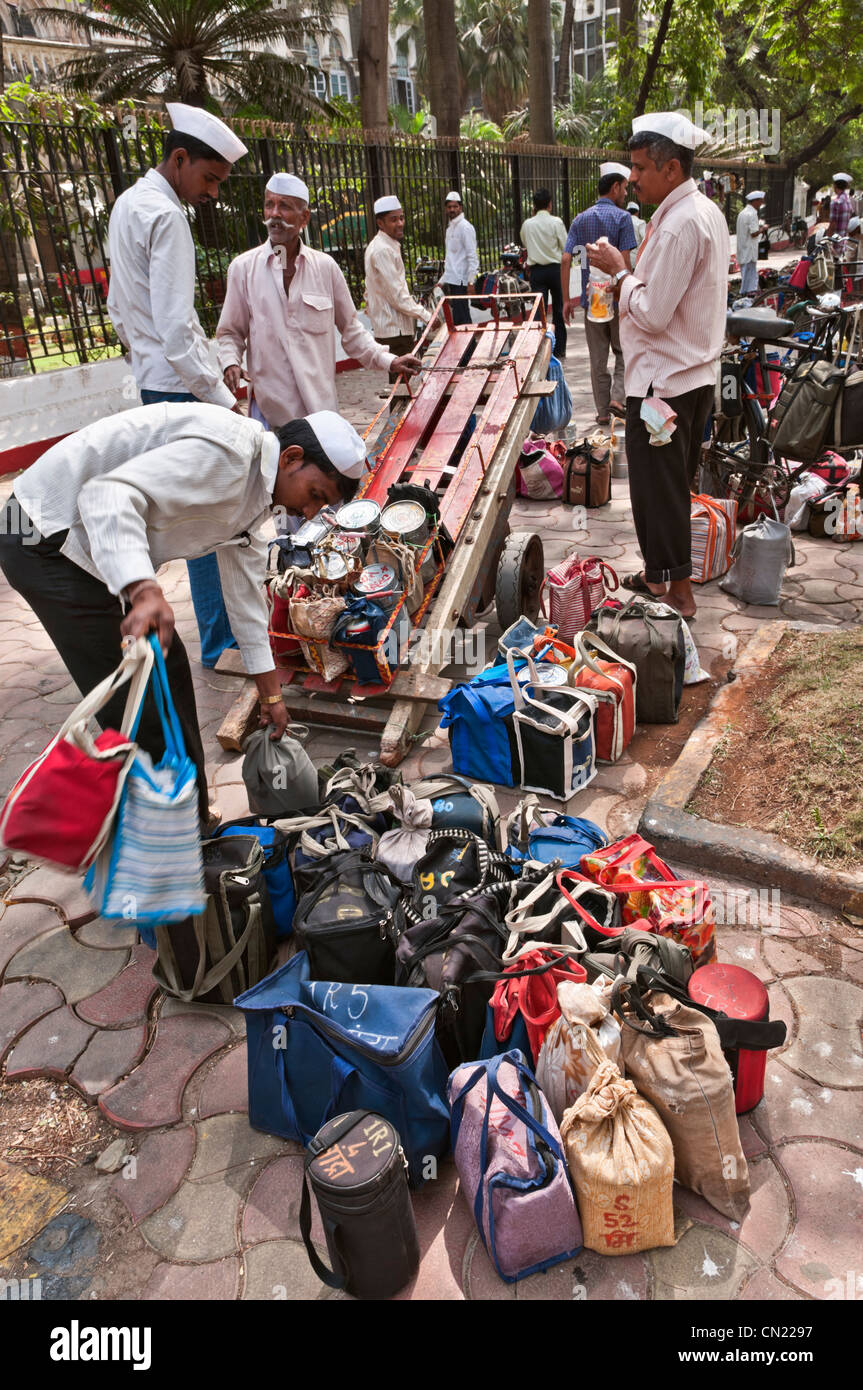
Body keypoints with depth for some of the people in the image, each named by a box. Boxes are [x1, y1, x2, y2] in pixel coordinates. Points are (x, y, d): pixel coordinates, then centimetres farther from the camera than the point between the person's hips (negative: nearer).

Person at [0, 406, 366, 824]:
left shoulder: (256, 489, 8)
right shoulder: (226, 449, -24)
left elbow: (244, 590, 16)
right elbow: (109, 495, -32)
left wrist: (271, 694, 20)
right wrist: (144, 592, -48)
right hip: (45, 541, -10)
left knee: (168, 669, 16)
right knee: (140, 706, -9)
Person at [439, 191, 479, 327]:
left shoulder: (465, 227, -8)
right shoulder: (450, 227, 19)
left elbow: (472, 256, -14)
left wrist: (471, 281, -21)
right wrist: (443, 280, 20)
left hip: (461, 280, -8)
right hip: (451, 280, 8)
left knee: (459, 318, -12)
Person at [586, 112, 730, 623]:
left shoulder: (679, 224, -21)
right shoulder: (707, 211, 12)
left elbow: (653, 315, -24)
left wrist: (620, 271, -10)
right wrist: (631, 276, 7)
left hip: (664, 382, -11)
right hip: (697, 374, 11)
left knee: (659, 488, -2)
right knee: (677, 483, 18)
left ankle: (676, 592, 7)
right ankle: (665, 576, 31)